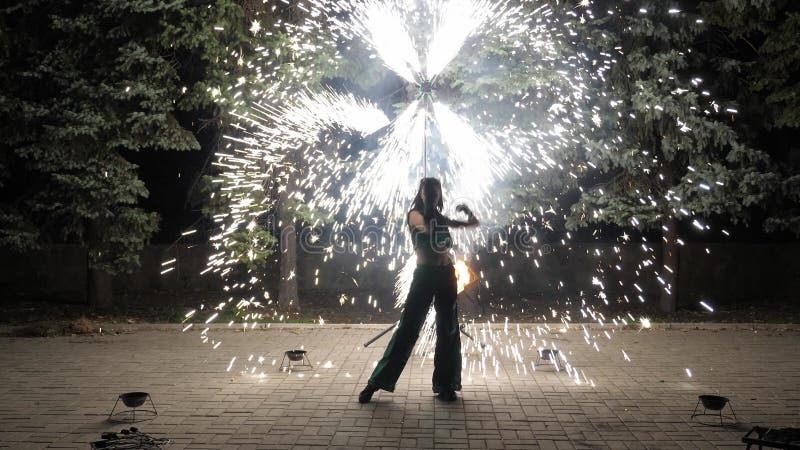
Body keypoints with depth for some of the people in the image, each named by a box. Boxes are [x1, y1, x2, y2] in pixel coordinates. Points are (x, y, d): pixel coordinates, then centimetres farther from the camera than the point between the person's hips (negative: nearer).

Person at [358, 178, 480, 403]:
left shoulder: (441, 218, 14)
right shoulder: (414, 214, 0)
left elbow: (474, 223, 19)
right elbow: (425, 225, -21)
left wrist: (467, 211, 2)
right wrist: (429, 207, -15)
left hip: (446, 274, 5)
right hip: (424, 274, -5)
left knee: (448, 330, 6)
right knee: (408, 327, -6)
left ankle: (445, 384, 16)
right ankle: (378, 381, 0)